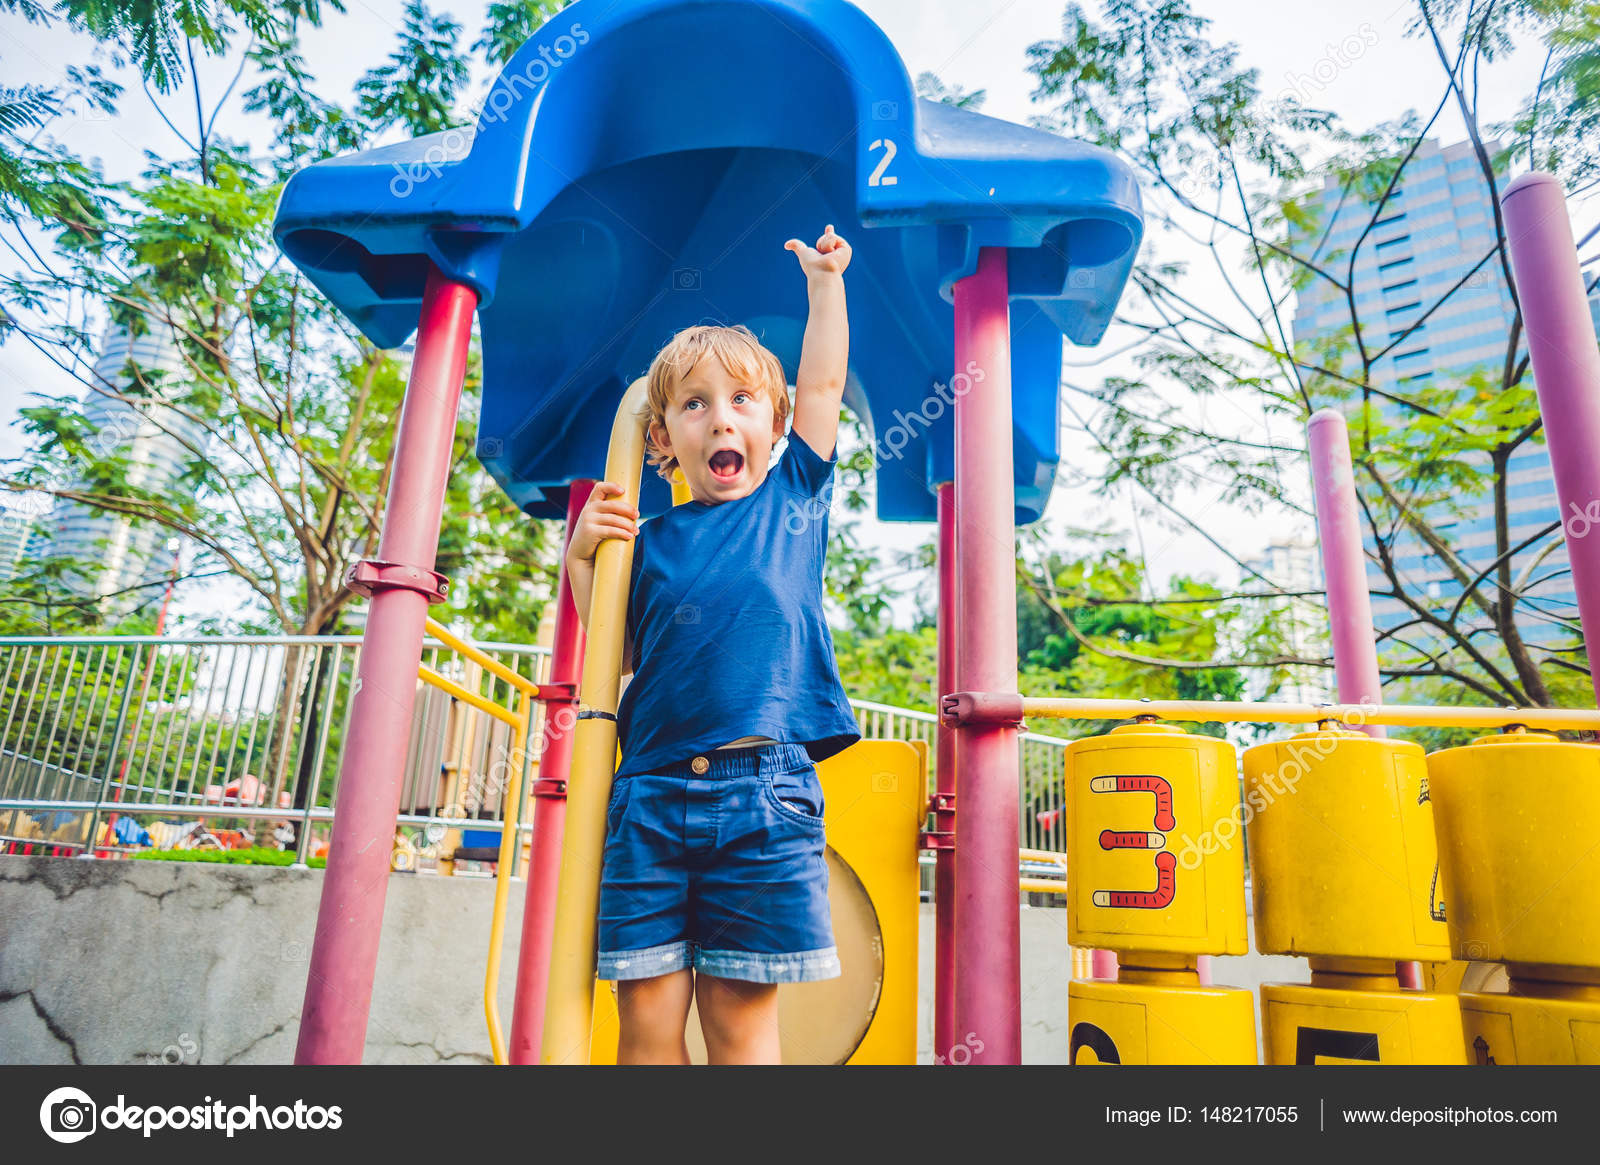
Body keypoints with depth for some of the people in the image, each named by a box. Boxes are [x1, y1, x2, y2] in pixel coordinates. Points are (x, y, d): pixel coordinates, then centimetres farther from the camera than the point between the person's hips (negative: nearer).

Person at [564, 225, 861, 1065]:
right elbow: (617, 657, 14)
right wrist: (581, 560, 5)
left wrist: (824, 281, 26)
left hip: (764, 789, -1)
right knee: (646, 1019, 5)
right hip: (650, 792, 2)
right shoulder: (648, 539, 13)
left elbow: (822, 383, 16)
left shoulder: (793, 498, 13)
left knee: (741, 1020, 4)